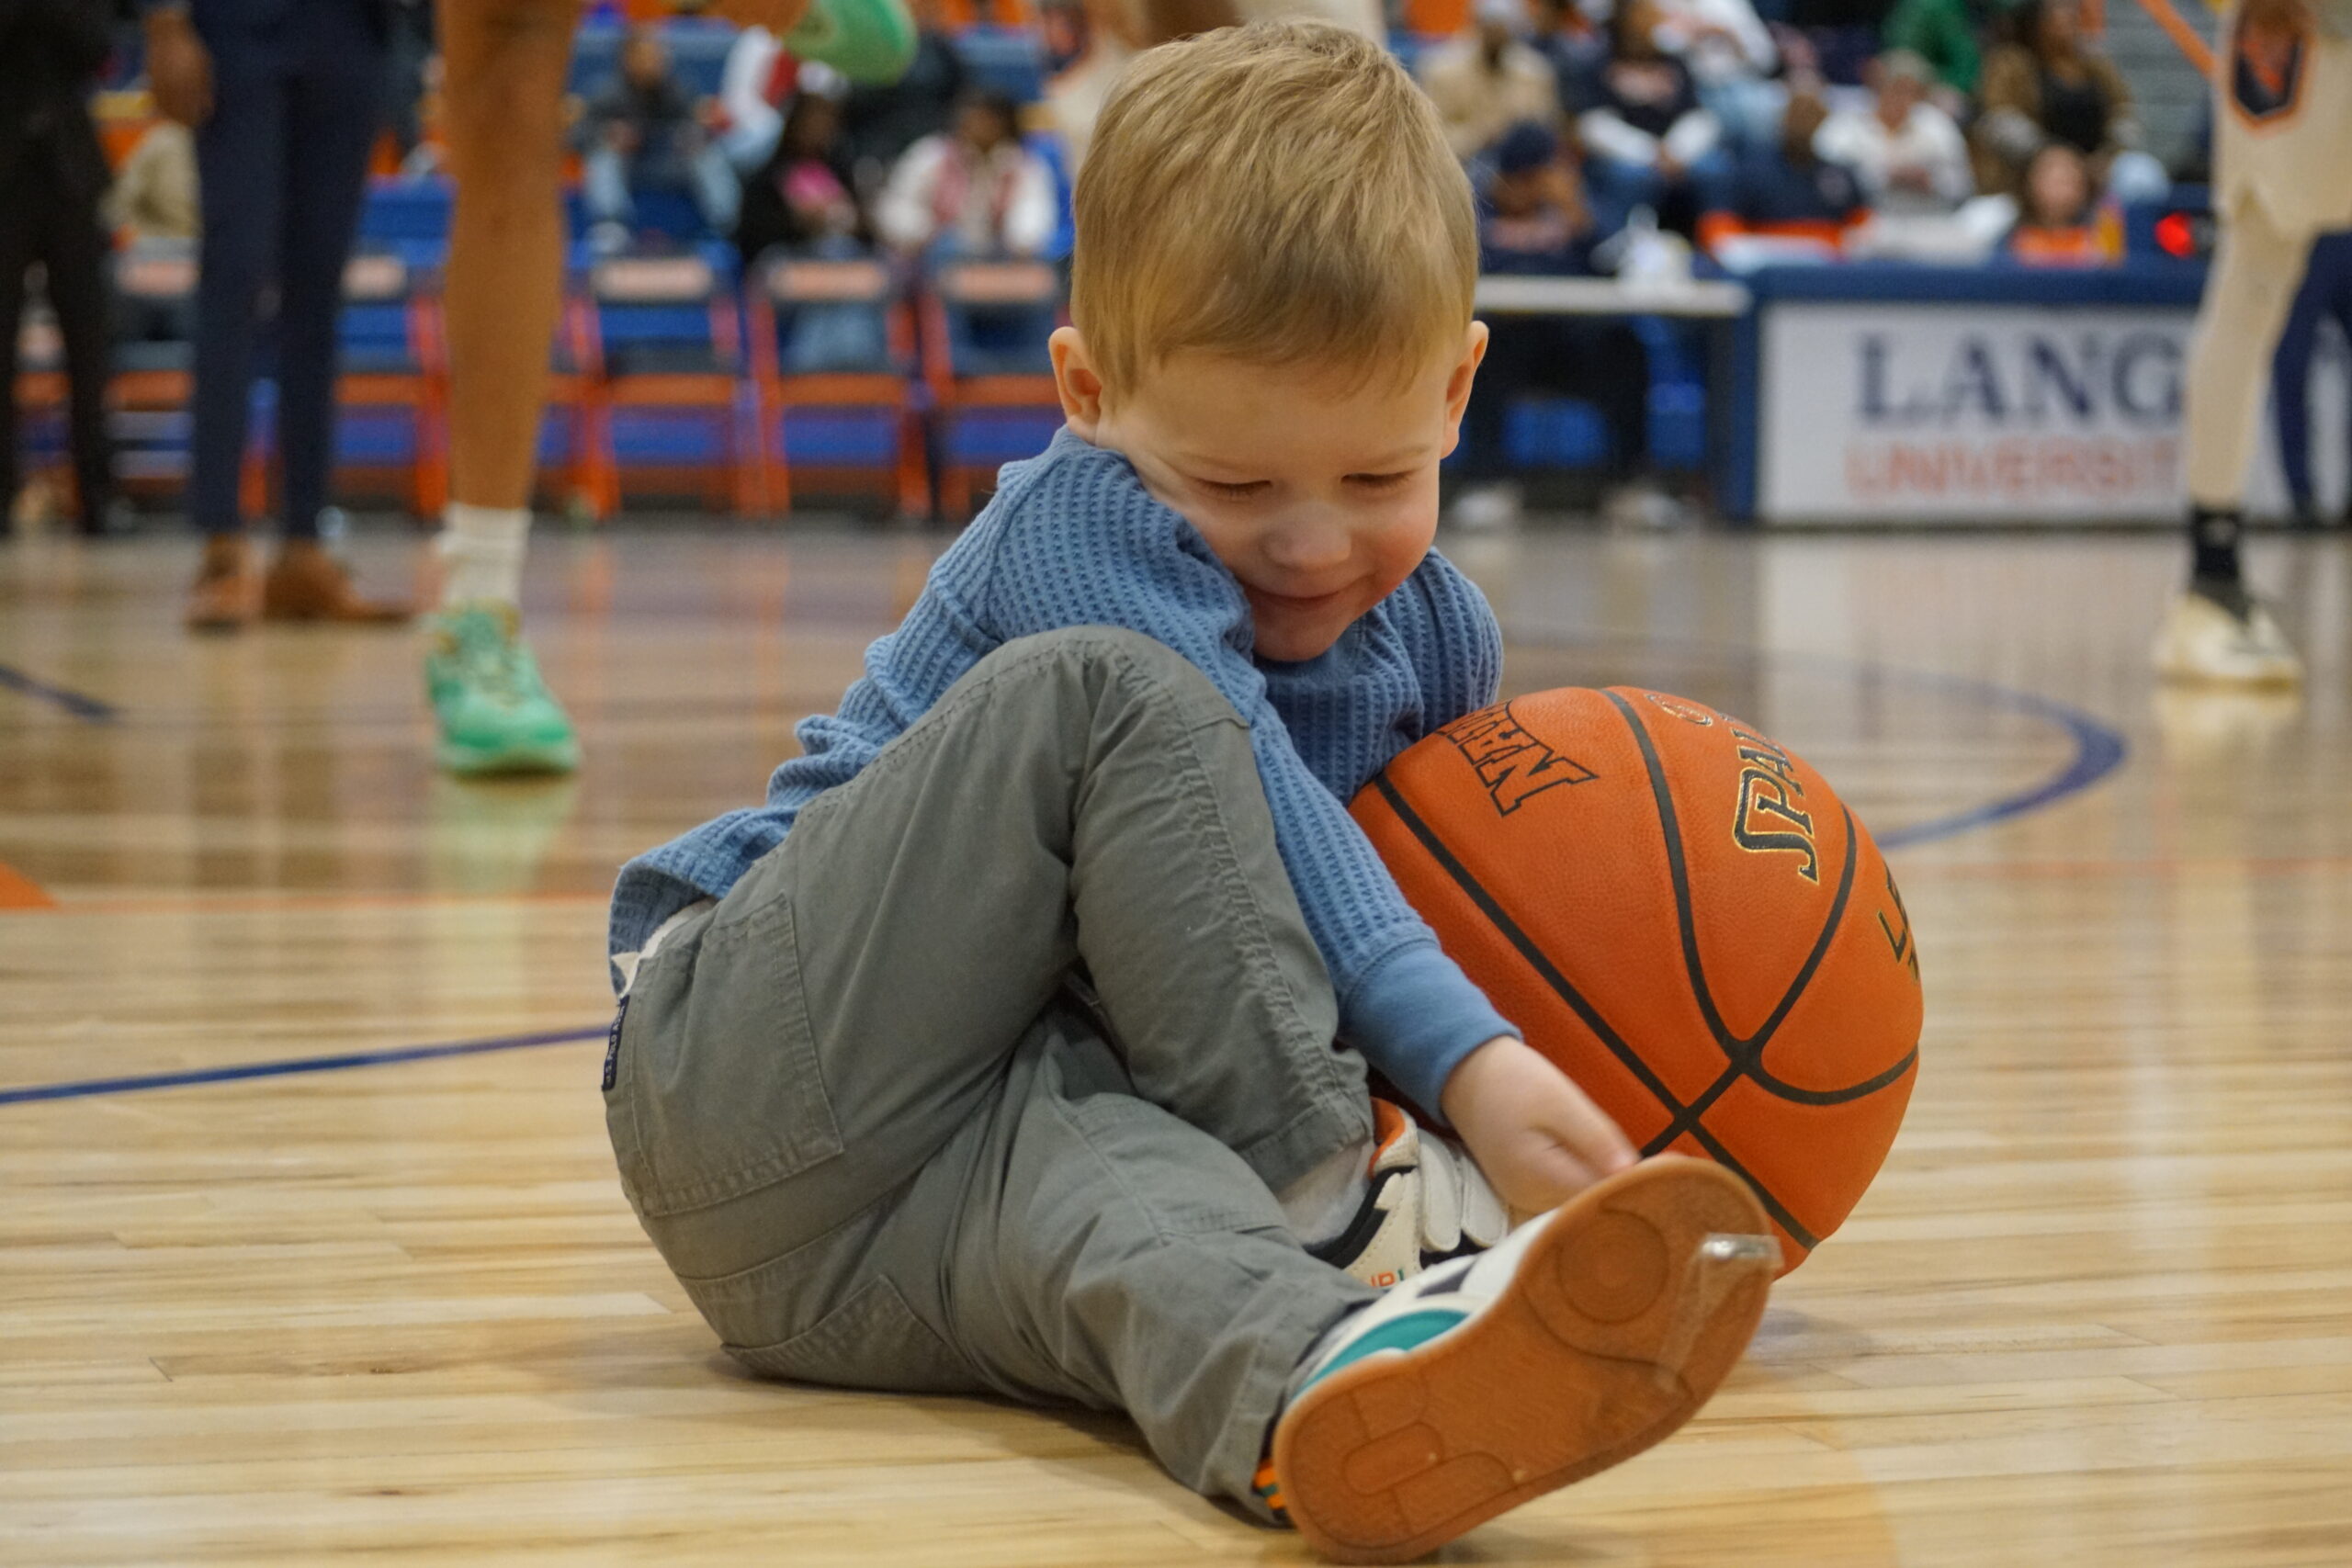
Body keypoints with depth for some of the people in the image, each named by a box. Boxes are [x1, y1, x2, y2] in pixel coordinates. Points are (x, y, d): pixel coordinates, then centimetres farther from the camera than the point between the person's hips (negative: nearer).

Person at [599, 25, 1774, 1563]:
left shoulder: (1434, 634, 9)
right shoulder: (1075, 530, -12)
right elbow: (1245, 805, -27)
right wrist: (1461, 1056, -38)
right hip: (763, 1078, -4)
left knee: (1108, 1186, -37)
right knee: (1106, 691, -25)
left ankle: (1315, 1388, -70)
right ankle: (1320, 1192, -32)